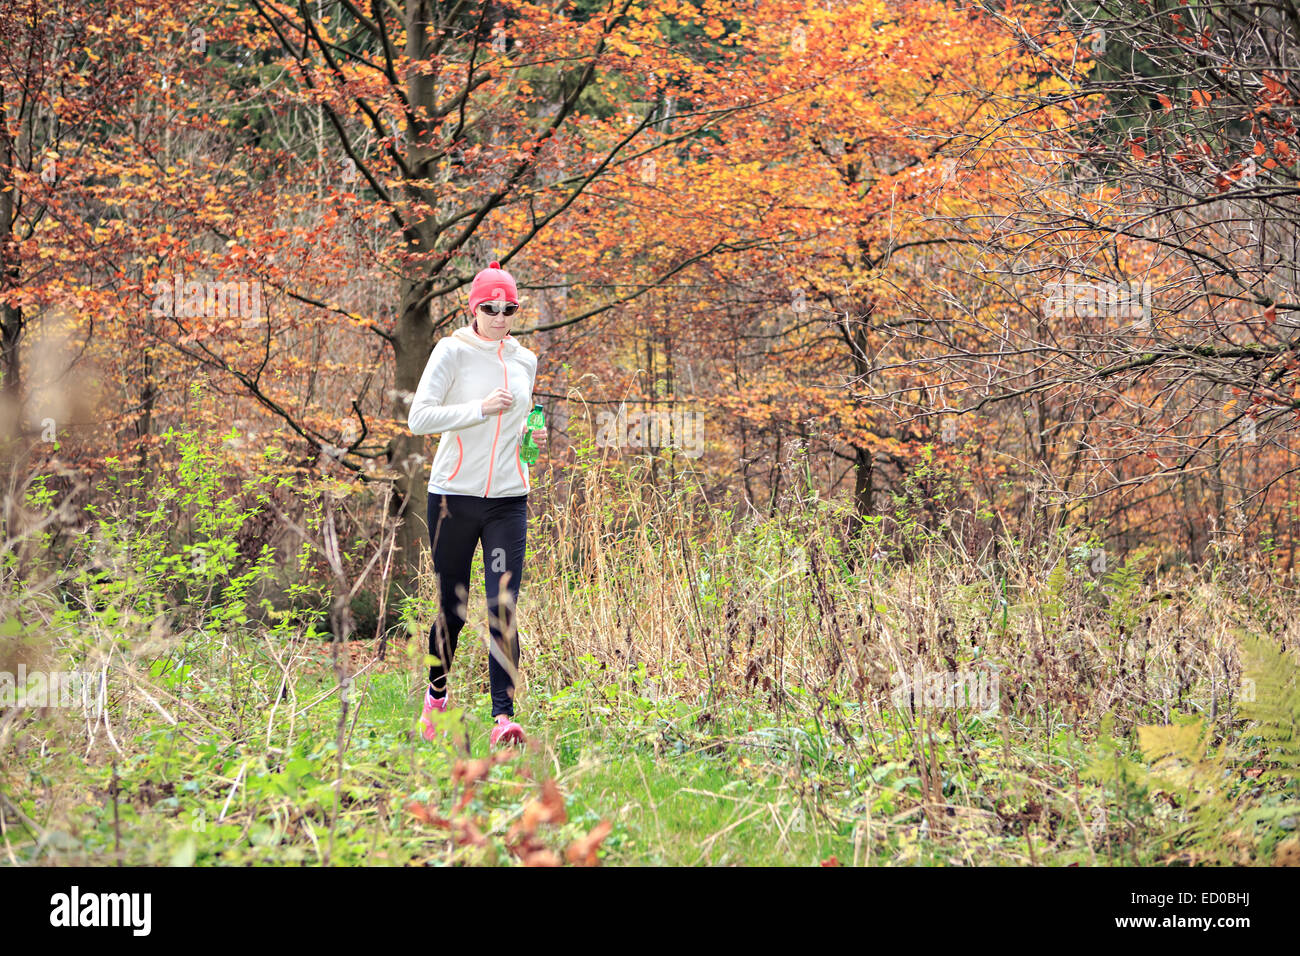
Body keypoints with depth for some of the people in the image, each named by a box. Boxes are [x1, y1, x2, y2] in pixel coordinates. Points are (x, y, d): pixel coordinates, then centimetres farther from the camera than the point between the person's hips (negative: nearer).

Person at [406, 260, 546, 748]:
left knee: (503, 608, -10)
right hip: (455, 493, -3)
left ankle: (503, 715, -14)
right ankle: (436, 694, 31)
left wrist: (530, 434, 5)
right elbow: (419, 418, -11)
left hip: (508, 498, 3)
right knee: (453, 609, 6)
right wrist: (481, 409, -19)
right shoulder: (452, 351, -3)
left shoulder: (524, 361, 12)